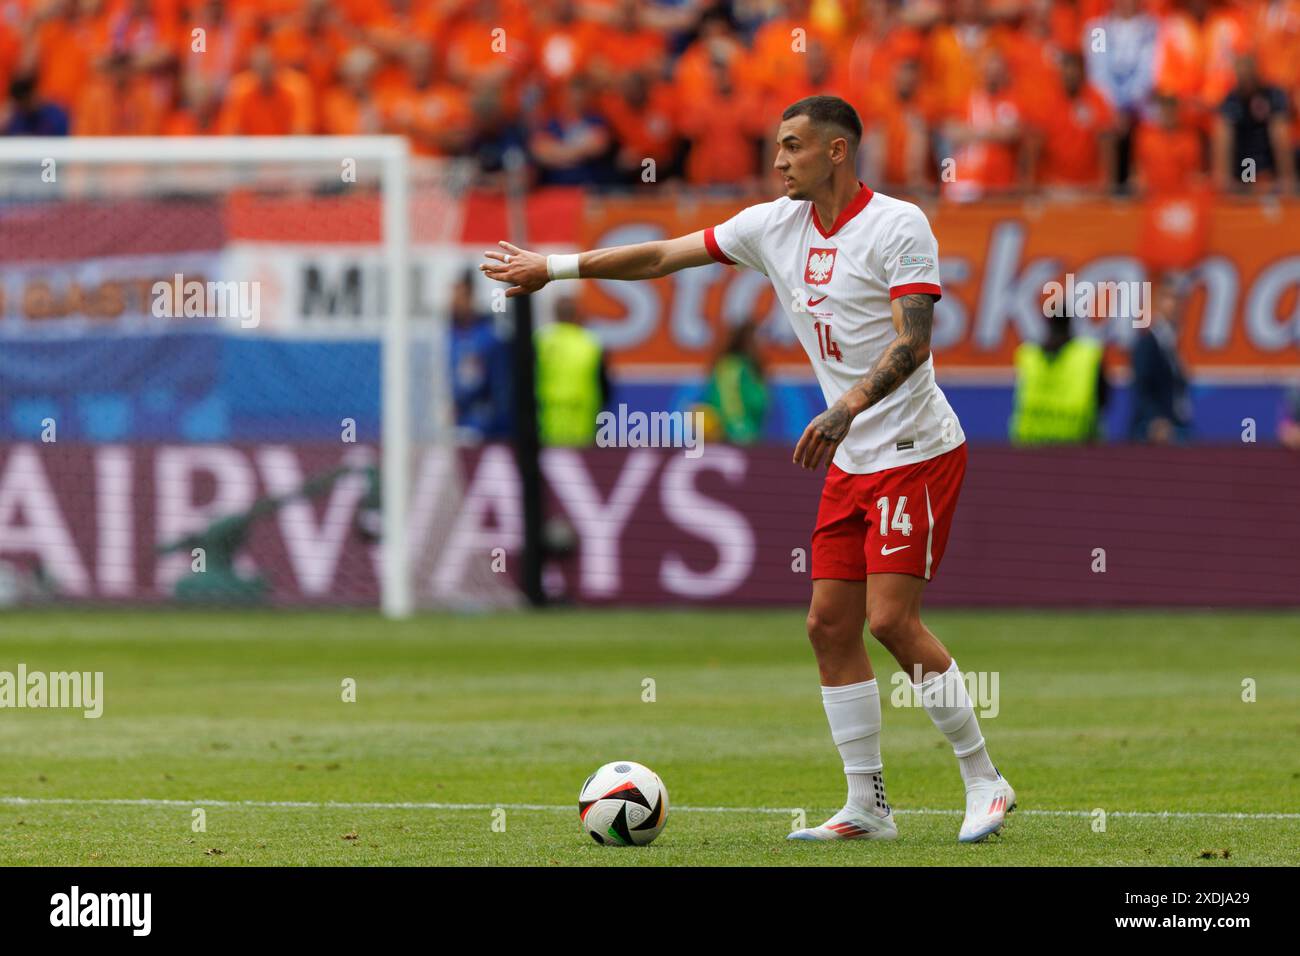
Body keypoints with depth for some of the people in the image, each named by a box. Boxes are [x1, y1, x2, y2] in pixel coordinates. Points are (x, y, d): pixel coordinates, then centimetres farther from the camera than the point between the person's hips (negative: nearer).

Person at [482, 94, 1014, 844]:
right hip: (852, 459, 8)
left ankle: (985, 783, -3)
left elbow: (913, 340, -23)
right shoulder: (775, 226, 8)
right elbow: (663, 256, 16)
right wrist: (556, 268, 19)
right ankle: (867, 807, 7)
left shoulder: (898, 226, -13)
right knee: (831, 624, 2)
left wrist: (848, 407, -37)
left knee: (891, 618, -14)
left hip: (918, 451, -8)